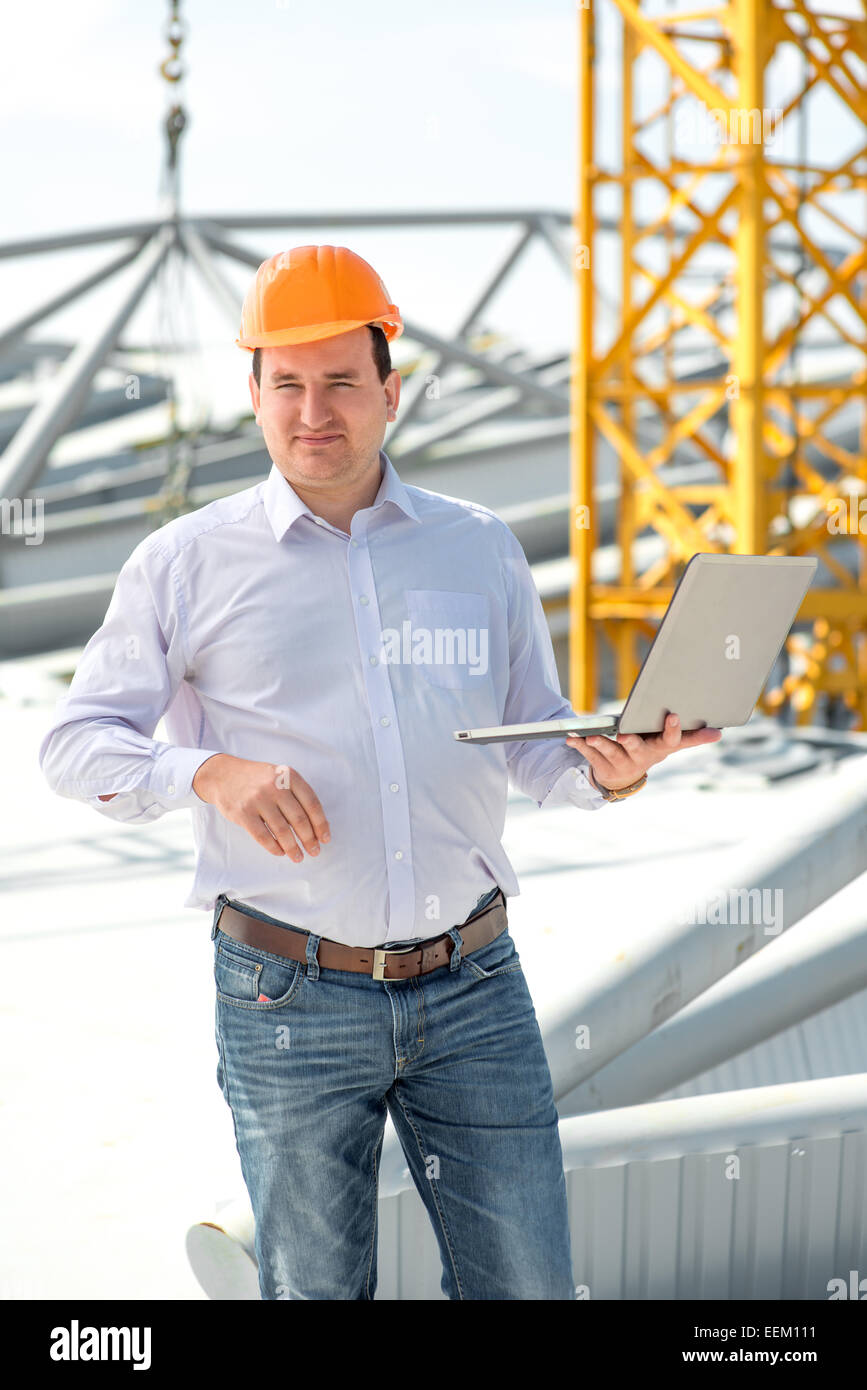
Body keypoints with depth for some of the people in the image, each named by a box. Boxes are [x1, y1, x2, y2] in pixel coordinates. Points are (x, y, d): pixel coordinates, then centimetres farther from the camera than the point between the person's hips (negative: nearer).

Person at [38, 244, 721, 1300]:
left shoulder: (482, 548, 10)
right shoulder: (187, 562, 3)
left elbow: (533, 751, 13)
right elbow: (77, 743, 3)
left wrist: (608, 767, -10)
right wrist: (210, 772, -16)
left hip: (475, 985, 2)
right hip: (290, 999, -2)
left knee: (528, 1283, 5)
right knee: (313, 1285, 9)